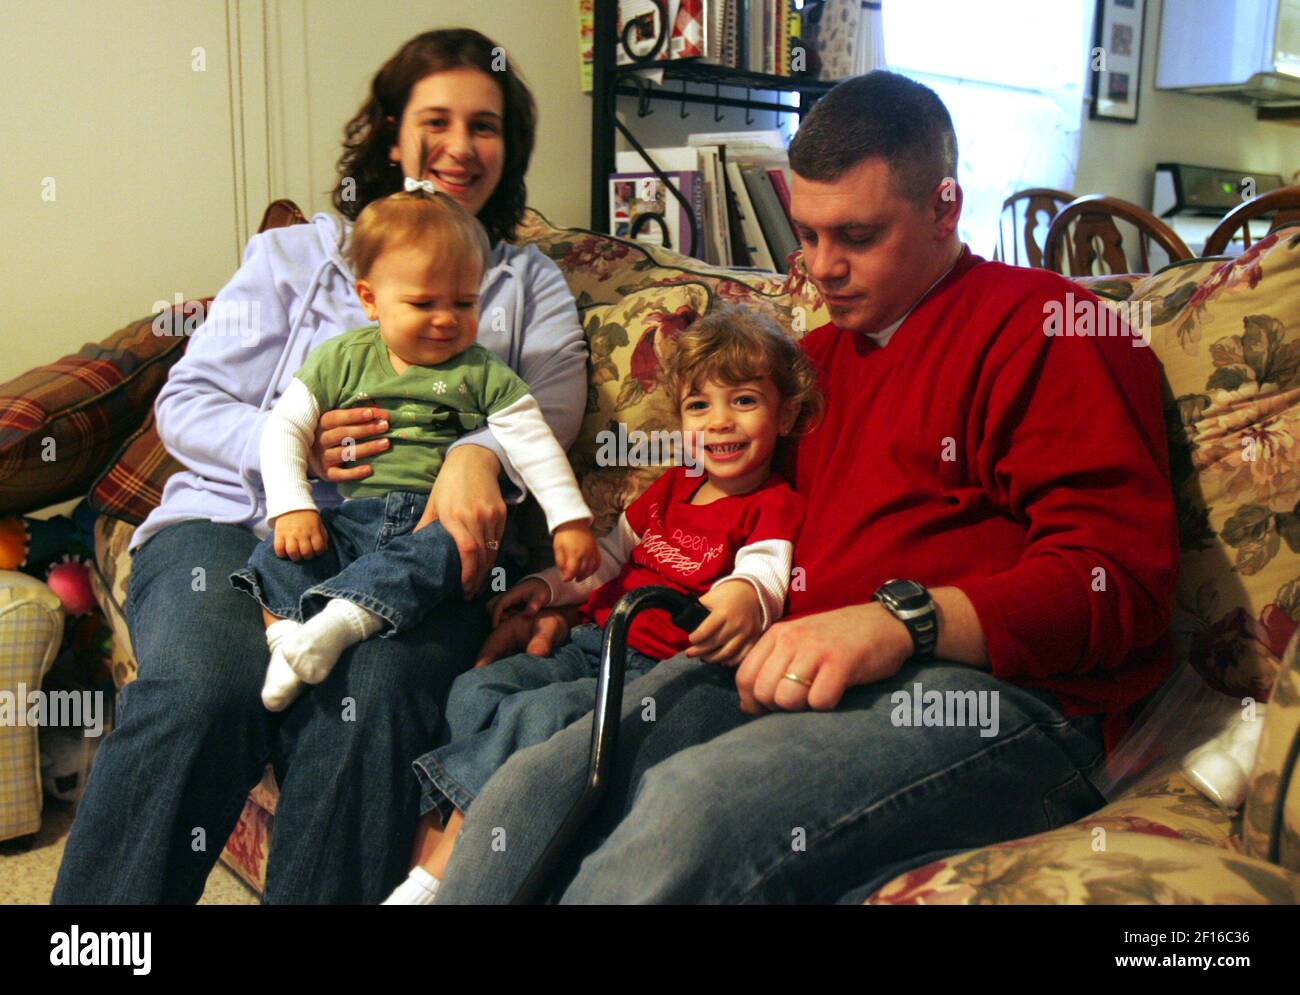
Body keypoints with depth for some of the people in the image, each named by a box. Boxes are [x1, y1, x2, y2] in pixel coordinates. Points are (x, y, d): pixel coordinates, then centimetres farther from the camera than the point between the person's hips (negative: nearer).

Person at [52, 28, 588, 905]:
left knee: (371, 699, -34)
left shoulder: (530, 282, 24)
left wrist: (480, 455, -20)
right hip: (238, 519, 1)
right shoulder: (293, 255, 21)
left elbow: (557, 398, 3)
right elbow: (184, 404, 12)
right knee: (205, 686, -31)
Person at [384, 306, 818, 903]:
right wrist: (548, 586, 17)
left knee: (542, 713, -29)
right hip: (592, 642, 8)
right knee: (475, 690, -12)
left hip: (659, 668, -8)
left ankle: (433, 877, -21)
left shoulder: (775, 507, -1)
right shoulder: (671, 488, 22)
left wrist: (745, 598, -43)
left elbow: (764, 573, -19)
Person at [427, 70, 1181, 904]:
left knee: (689, 812, -34)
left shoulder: (1039, 325, 3)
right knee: (529, 793, -20)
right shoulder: (820, 352, 27)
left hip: (989, 688, -6)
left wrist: (903, 620, -20)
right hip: (798, 670, 7)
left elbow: (1124, 577, -8)